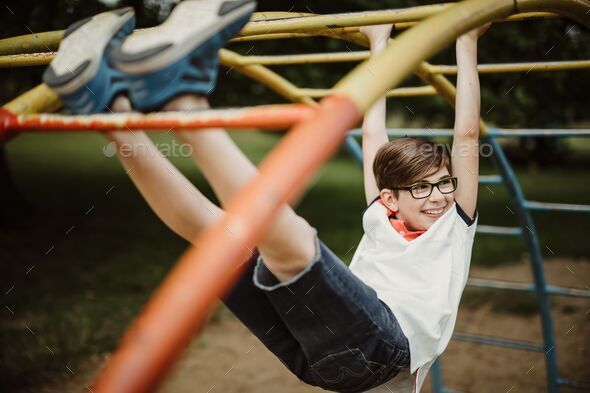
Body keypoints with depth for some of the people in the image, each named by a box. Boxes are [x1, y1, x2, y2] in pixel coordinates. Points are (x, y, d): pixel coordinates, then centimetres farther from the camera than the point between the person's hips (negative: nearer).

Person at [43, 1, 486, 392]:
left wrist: (466, 44, 20)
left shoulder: (455, 226, 22)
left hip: (384, 347, -4)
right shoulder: (382, 221, 28)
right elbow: (373, 135, 33)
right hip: (311, 348, 5)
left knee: (287, 236, -31)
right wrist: (379, 48, 42)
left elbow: (467, 135, 16)